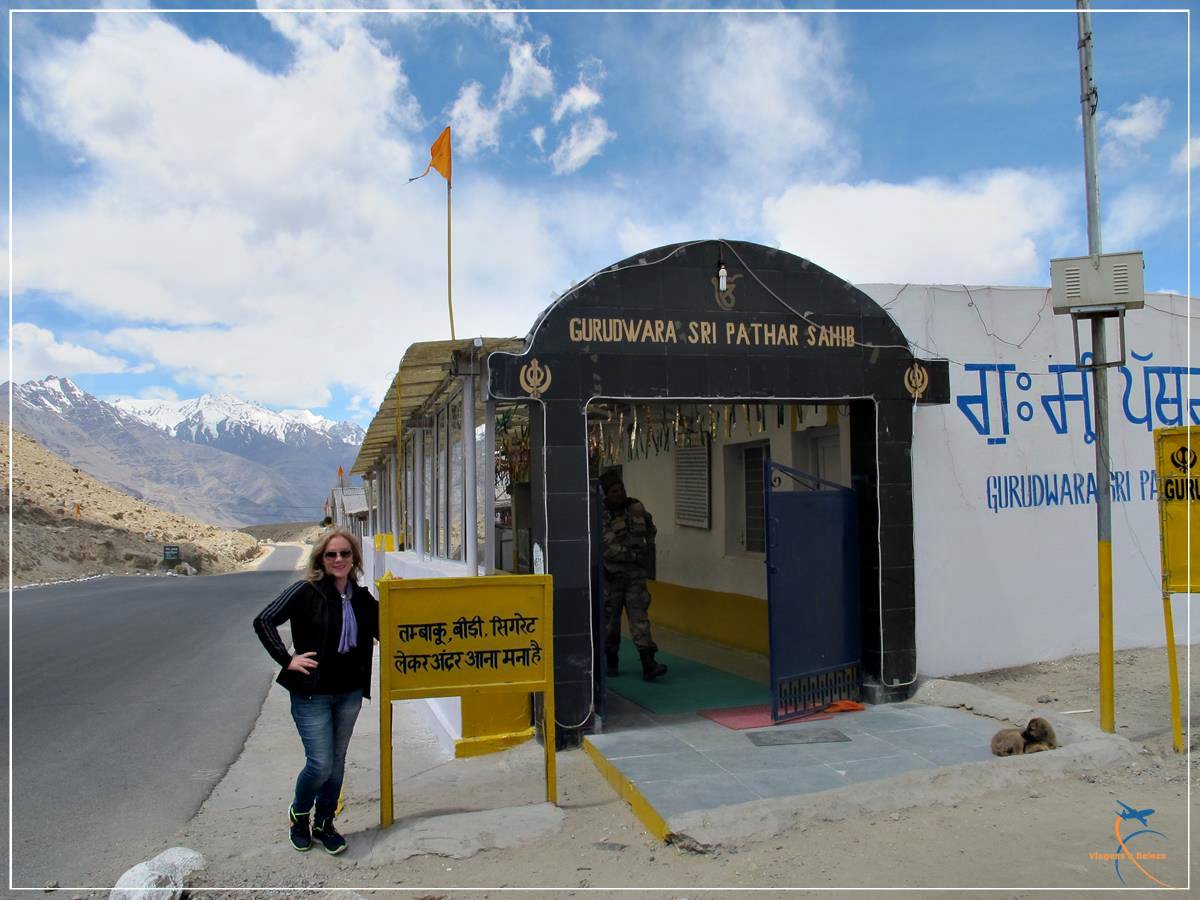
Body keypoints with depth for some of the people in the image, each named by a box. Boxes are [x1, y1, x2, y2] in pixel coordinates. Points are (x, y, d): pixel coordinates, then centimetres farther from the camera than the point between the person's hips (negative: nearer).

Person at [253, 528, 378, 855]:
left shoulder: (361, 597, 4)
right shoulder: (306, 591, -11)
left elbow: (382, 631, 7)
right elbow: (263, 621, -13)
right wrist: (287, 660, -16)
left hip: (350, 692, 5)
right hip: (312, 693, -5)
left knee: (337, 762, 13)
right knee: (320, 764, -4)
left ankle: (323, 823, 31)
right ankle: (299, 813, 26)